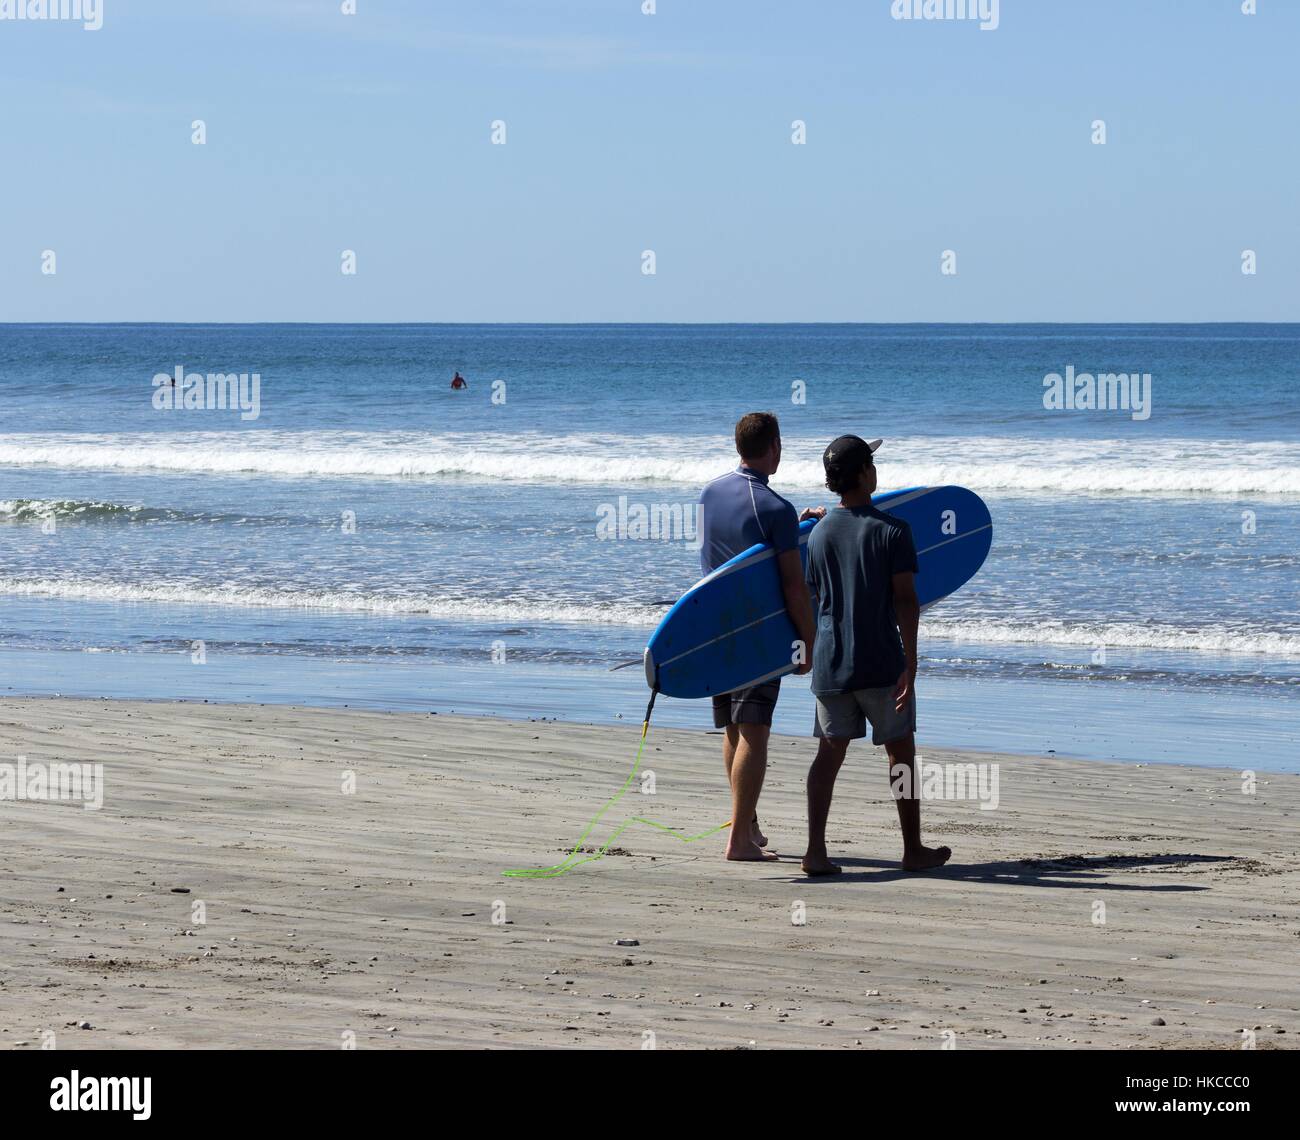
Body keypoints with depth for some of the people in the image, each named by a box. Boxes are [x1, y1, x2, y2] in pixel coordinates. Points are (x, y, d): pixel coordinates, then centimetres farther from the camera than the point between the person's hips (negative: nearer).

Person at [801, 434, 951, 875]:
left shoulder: (819, 533, 6)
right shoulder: (891, 530, -9)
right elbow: (905, 600, -14)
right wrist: (910, 665, -15)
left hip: (830, 665, 4)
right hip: (881, 664, -4)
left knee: (829, 753, 4)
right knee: (901, 752, 10)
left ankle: (816, 850, -7)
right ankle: (913, 849, 18)